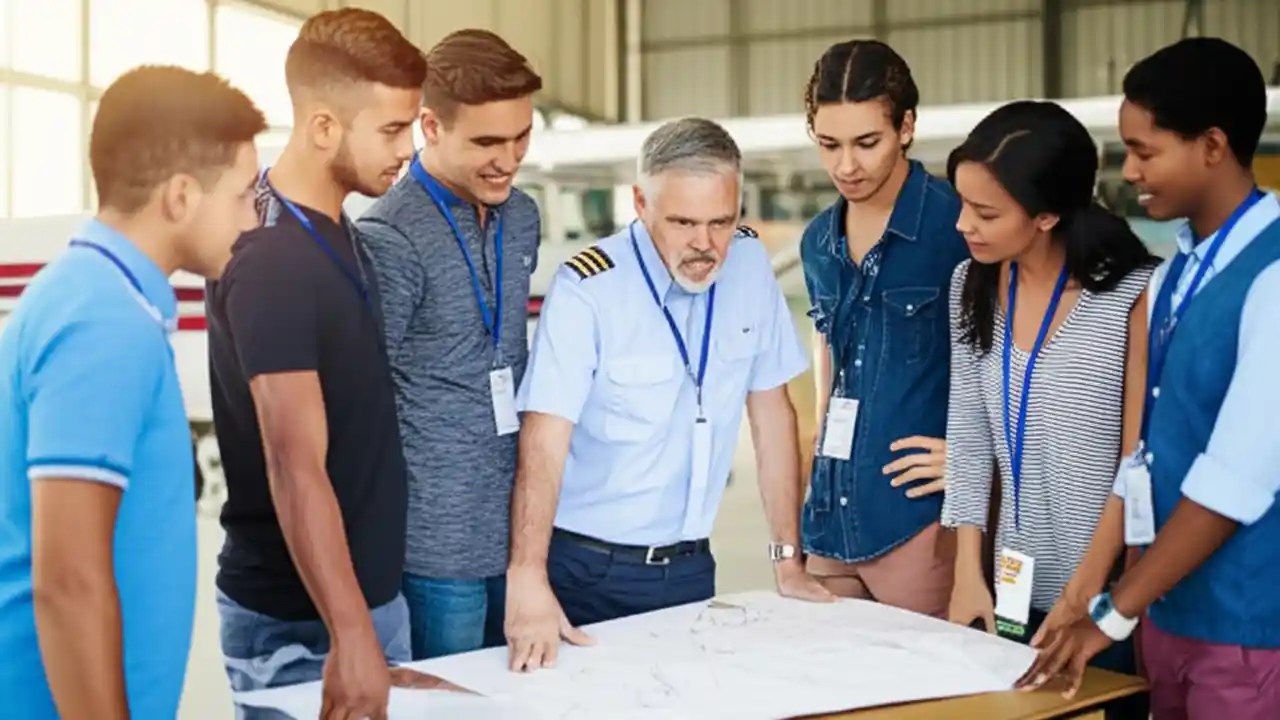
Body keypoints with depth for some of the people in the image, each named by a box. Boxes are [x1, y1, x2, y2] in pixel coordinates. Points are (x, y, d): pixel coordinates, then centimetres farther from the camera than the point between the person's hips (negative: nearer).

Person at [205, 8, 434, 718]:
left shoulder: (335, 227, 6)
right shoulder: (271, 263, -22)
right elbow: (296, 468, -28)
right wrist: (349, 634, -30)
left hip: (374, 591, 8)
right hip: (297, 620, -8)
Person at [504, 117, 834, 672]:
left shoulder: (750, 265, -3)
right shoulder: (587, 289, -17)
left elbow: (771, 410, 4)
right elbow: (544, 439, -24)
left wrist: (788, 560, 4)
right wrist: (527, 582, -35)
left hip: (690, 564, 4)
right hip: (588, 569, -4)